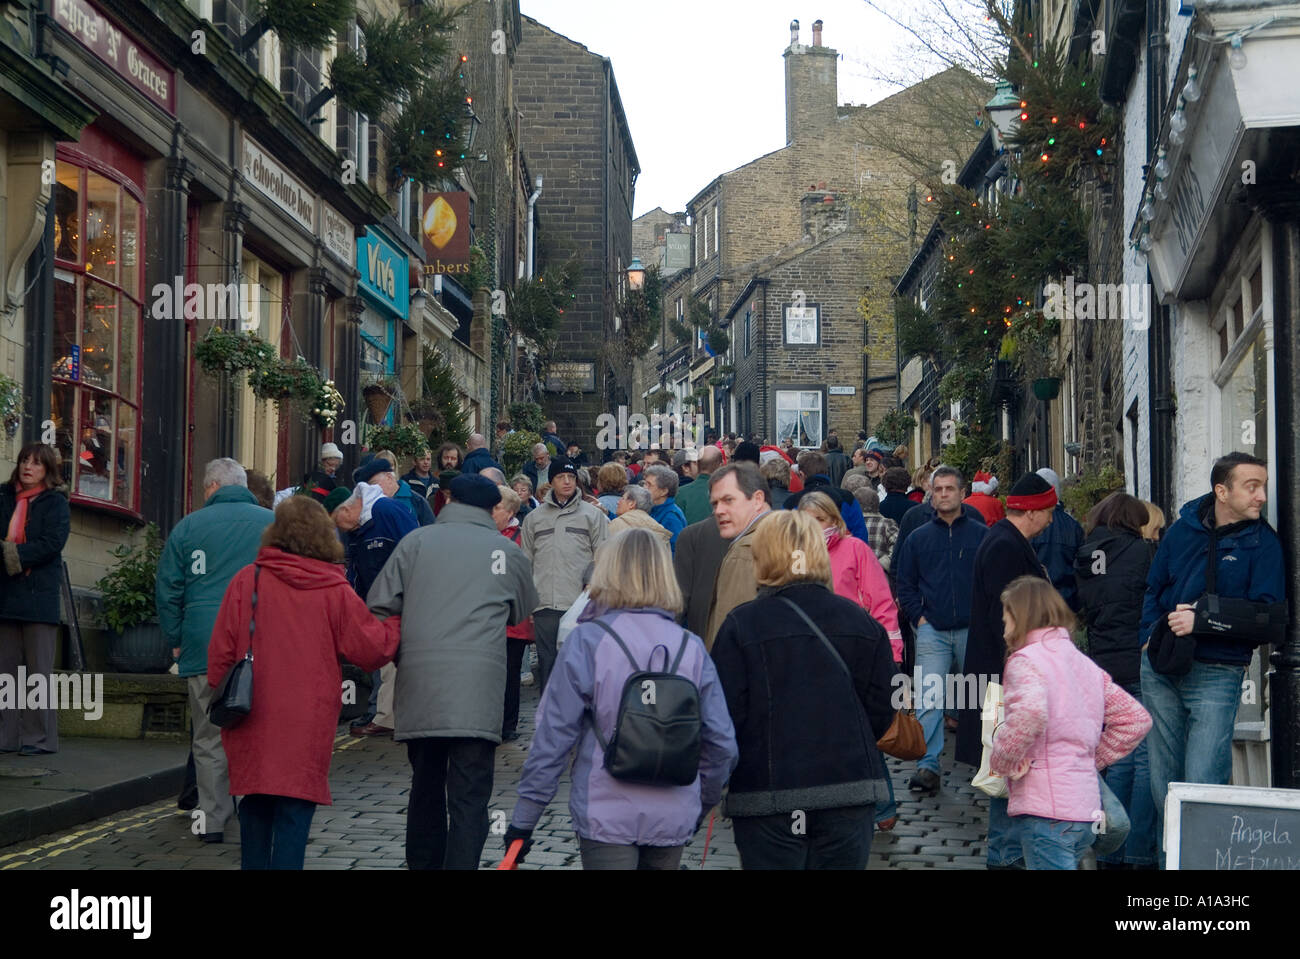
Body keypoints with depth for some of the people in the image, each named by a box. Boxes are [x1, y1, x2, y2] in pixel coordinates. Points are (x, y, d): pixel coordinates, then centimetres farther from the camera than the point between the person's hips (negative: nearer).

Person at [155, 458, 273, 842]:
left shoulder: (187, 527, 5)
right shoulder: (274, 523, 5)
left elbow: (167, 592, 6)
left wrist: (177, 640, 14)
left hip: (203, 648, 0)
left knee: (209, 739, 6)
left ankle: (213, 821, 7)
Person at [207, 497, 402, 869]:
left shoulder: (247, 580, -2)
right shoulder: (335, 591, -5)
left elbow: (221, 650, 0)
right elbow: (372, 649, 0)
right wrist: (398, 624, 18)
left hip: (253, 720, 2)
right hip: (308, 723, -2)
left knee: (256, 807, 14)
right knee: (296, 810, 2)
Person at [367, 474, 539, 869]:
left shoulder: (417, 541, 8)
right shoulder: (509, 553, 10)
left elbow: (380, 606, 4)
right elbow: (521, 614, 24)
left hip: (420, 684, 2)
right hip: (478, 692, -2)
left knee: (425, 788, 17)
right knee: (469, 798, -3)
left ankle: (422, 863, 27)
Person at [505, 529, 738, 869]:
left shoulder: (586, 641, -8)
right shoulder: (691, 647, 3)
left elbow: (553, 736, -8)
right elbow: (721, 742, 4)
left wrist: (524, 818, -2)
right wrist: (699, 808, 19)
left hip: (607, 814, -3)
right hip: (673, 821, 4)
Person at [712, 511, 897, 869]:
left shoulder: (741, 625, -8)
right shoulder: (862, 623, 3)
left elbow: (725, 717, -8)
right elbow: (881, 712, 4)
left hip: (767, 796, -3)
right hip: (851, 794, 3)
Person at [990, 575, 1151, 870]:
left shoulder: (1025, 660, -8)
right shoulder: (1085, 663, 17)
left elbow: (1030, 713, -30)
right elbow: (1136, 718, 20)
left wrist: (1002, 761, -15)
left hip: (1045, 809, -8)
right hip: (1086, 810, 8)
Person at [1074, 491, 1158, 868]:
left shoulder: (1084, 557, 10)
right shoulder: (1139, 551, -7)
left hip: (1103, 667, 6)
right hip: (1140, 666, -6)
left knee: (1121, 759, 13)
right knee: (1147, 759, -1)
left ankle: (1109, 851, 13)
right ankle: (1140, 853, -2)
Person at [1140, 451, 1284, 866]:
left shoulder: (1263, 543, -4)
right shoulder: (1182, 530, 6)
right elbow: (1153, 590, 15)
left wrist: (1202, 620, -17)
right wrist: (1152, 637, -2)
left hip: (1217, 674, -4)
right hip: (1161, 672, 4)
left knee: (1203, 782, -11)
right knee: (1163, 779, 11)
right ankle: (1170, 859, 24)